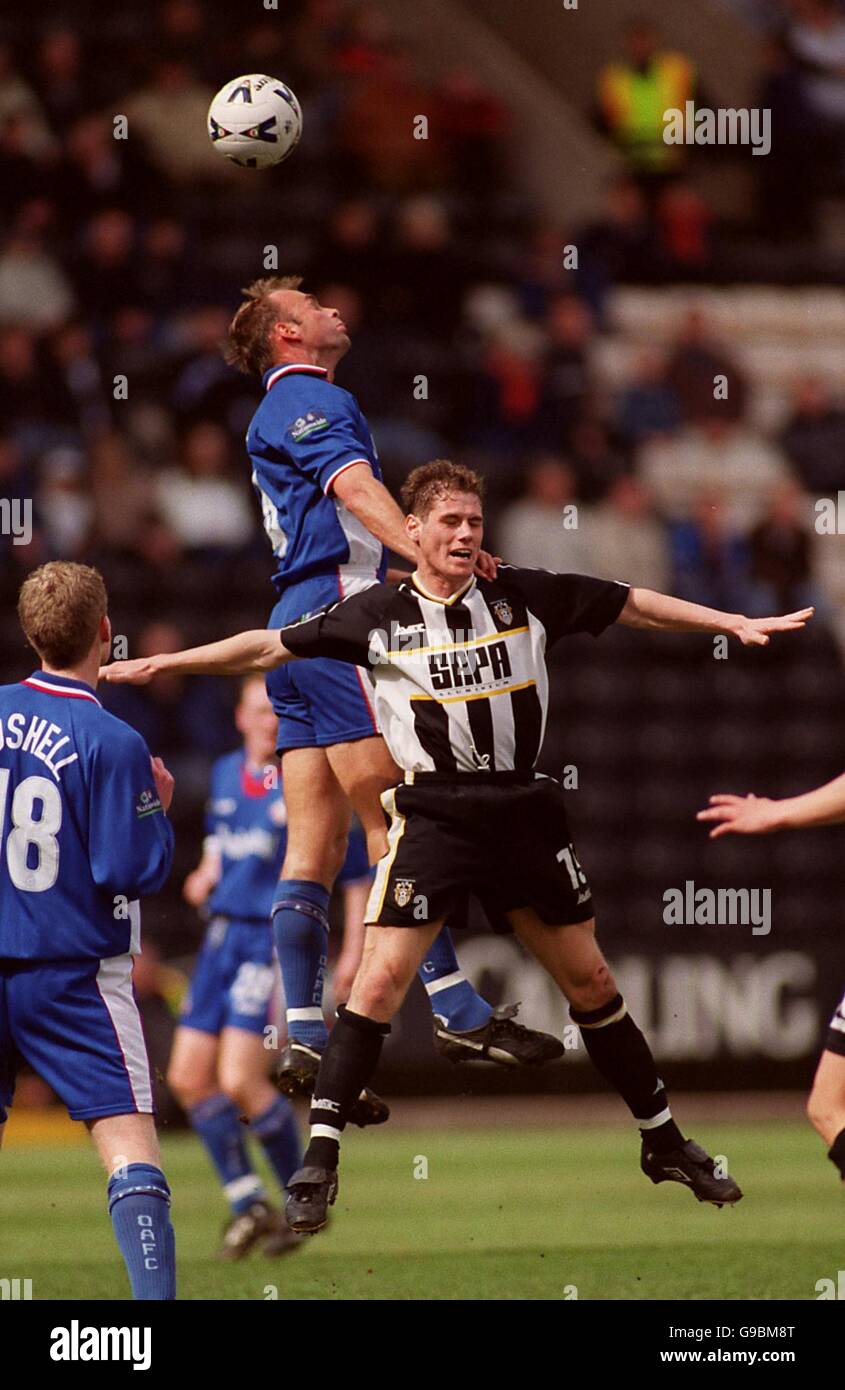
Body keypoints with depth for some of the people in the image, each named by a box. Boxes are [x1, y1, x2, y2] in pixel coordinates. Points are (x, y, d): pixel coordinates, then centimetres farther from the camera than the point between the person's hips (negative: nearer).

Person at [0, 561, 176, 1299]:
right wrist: (159, 809, 2)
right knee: (129, 1145, -7)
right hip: (73, 974, -5)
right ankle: (154, 1292, -18)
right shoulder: (112, 743, -14)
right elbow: (131, 870, -14)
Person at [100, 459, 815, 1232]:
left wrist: (737, 624, 6)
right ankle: (318, 1161, -10)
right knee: (382, 978, -15)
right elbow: (269, 648, 5)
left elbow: (636, 607, 10)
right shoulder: (377, 616, -1)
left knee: (591, 980, 10)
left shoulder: (526, 597, 2)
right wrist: (161, 664, 3)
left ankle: (665, 1144, 24)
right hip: (433, 814, -2)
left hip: (525, 812, 2)